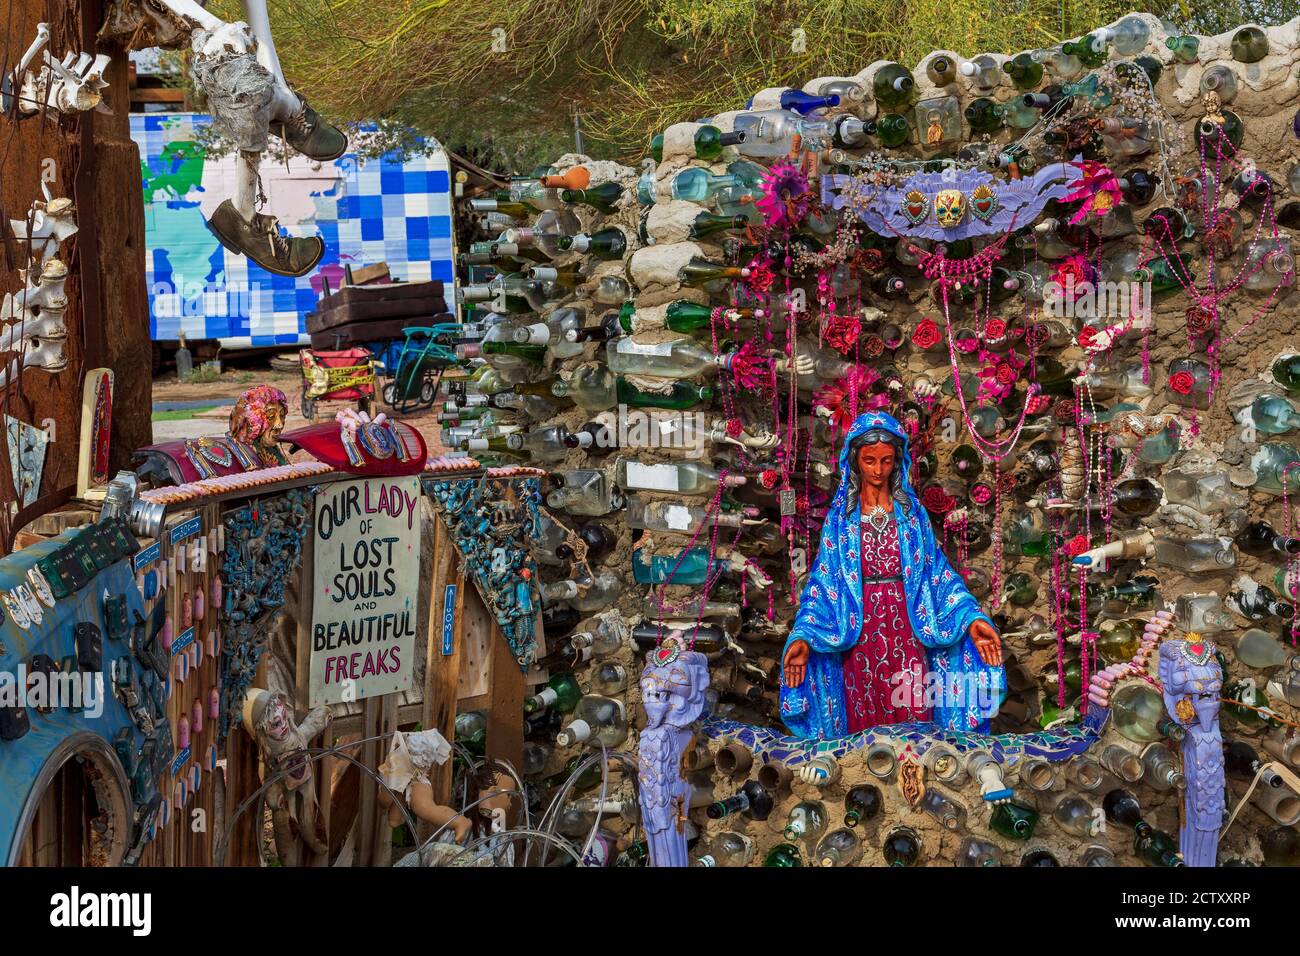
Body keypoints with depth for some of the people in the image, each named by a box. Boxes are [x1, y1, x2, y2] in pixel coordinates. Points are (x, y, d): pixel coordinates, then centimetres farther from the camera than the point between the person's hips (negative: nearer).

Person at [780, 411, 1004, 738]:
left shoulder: (912, 513, 7)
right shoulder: (840, 517, 5)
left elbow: (938, 573, 4)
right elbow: (823, 582, 0)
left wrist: (971, 618, -10)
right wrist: (804, 635, -14)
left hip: (906, 629, 1)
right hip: (860, 633, 0)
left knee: (913, 718, -1)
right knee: (865, 726, 3)